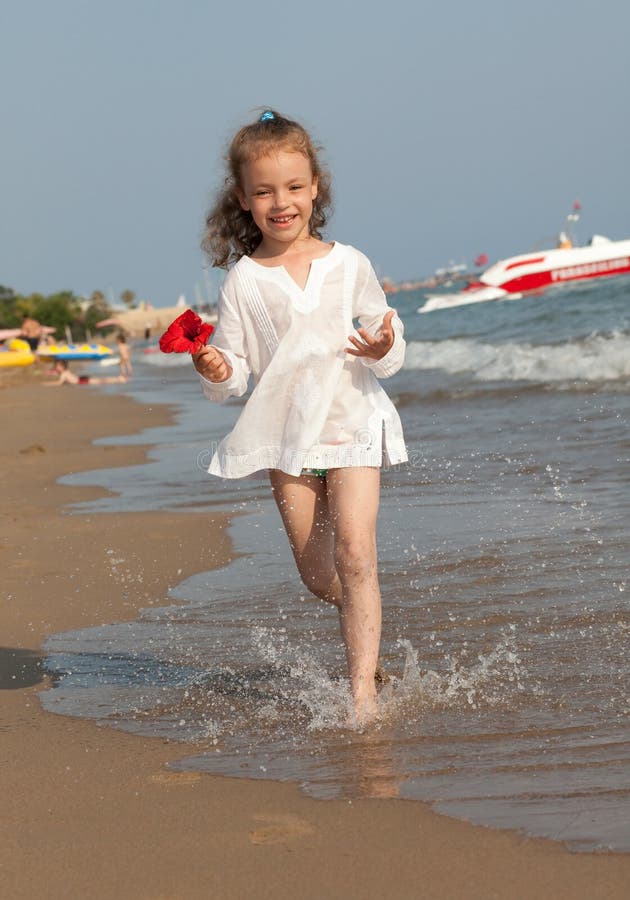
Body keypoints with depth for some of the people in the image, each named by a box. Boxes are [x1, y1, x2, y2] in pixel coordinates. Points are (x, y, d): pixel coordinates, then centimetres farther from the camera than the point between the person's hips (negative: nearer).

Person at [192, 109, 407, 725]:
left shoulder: (348, 265, -1)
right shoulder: (241, 280, -1)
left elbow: (388, 347, 7)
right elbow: (233, 376, 1)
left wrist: (383, 349, -17)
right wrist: (215, 372, -22)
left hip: (351, 423, -1)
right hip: (284, 433, 1)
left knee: (354, 553, -15)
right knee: (315, 573, 7)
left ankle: (363, 687, -12)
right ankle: (366, 622, 40)